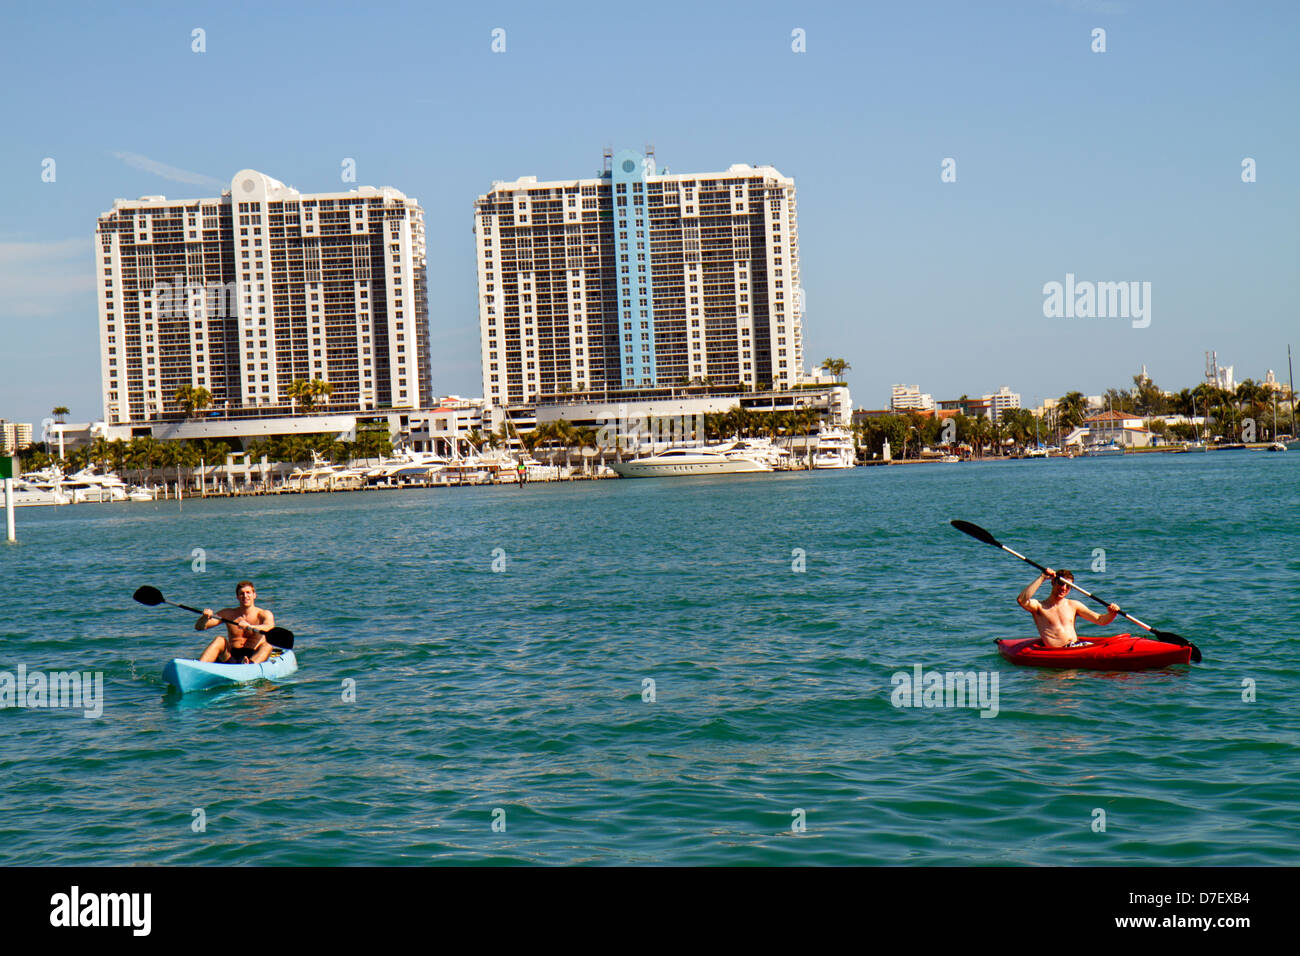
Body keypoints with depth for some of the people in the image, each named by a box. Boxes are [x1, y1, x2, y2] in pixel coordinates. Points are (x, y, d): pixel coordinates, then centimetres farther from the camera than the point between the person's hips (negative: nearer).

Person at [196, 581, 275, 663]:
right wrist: (205, 617, -16)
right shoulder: (228, 614, 12)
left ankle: (249, 665, -61)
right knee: (219, 640, -23)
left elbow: (270, 628, -20)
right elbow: (199, 627, 8)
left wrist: (250, 627, -38)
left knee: (267, 645, -31)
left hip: (254, 657, -3)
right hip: (231, 658, 3)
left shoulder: (264, 614, 4)